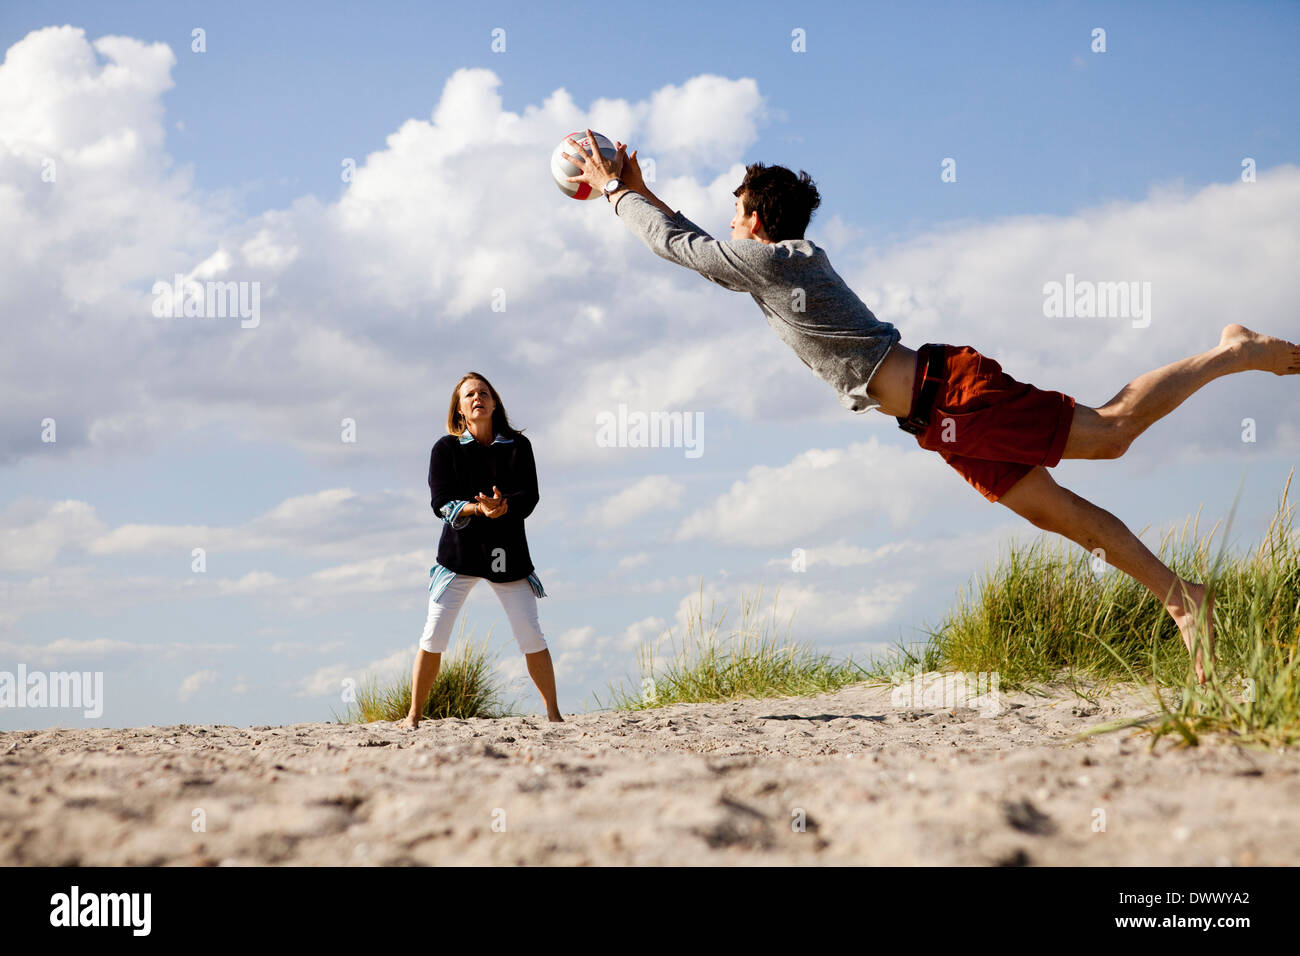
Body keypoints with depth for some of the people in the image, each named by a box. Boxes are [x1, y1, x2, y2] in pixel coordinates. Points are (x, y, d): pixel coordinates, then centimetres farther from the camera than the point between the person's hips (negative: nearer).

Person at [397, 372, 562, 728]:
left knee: (531, 637, 0)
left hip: (508, 552, 1)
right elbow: (440, 501, -7)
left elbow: (530, 496, -3)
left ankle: (553, 714, 10)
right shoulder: (446, 448, 1)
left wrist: (504, 505, -25)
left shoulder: (517, 446, 5)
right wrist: (477, 508, -25)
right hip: (459, 550, -1)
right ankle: (414, 716, 5)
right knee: (434, 635, -5)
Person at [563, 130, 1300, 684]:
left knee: (1109, 430, -10)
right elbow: (695, 244, 35)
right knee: (1062, 513, 6)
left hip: (952, 395, -9)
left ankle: (1233, 355, -1)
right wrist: (642, 193, 35)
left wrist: (615, 190, 13)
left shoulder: (767, 259, -5)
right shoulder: (796, 257, 22)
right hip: (945, 419, 9)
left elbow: (677, 244, 0)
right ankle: (1182, 597, 4)